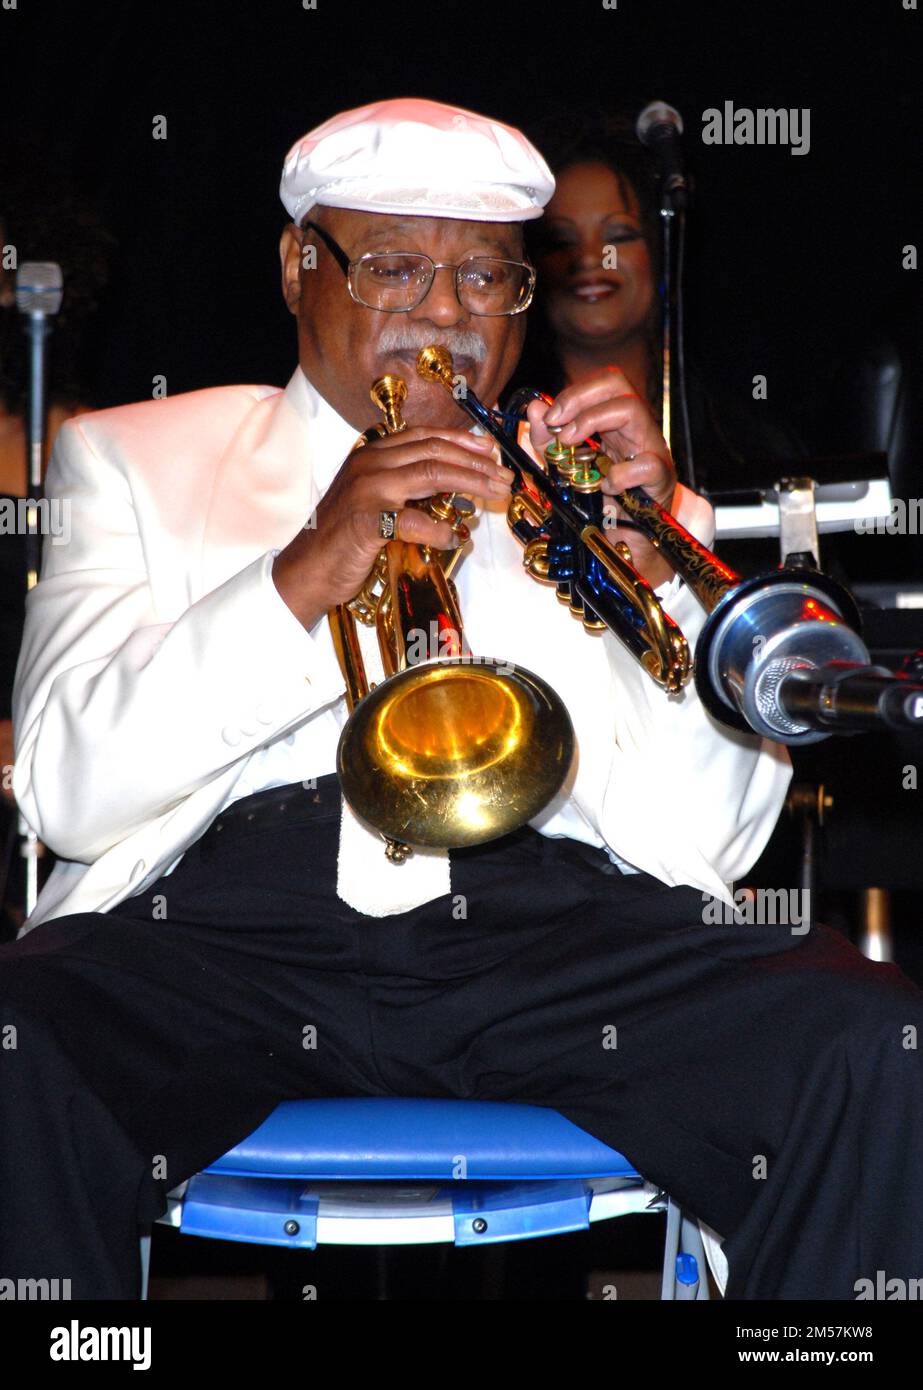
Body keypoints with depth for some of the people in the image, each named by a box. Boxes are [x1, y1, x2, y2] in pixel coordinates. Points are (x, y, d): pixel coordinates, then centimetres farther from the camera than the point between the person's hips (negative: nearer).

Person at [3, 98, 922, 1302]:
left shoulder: (598, 489, 25)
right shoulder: (141, 464, 20)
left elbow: (699, 847, 12)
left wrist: (657, 575, -3)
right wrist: (305, 576, -9)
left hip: (547, 903, 2)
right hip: (224, 916, -1)